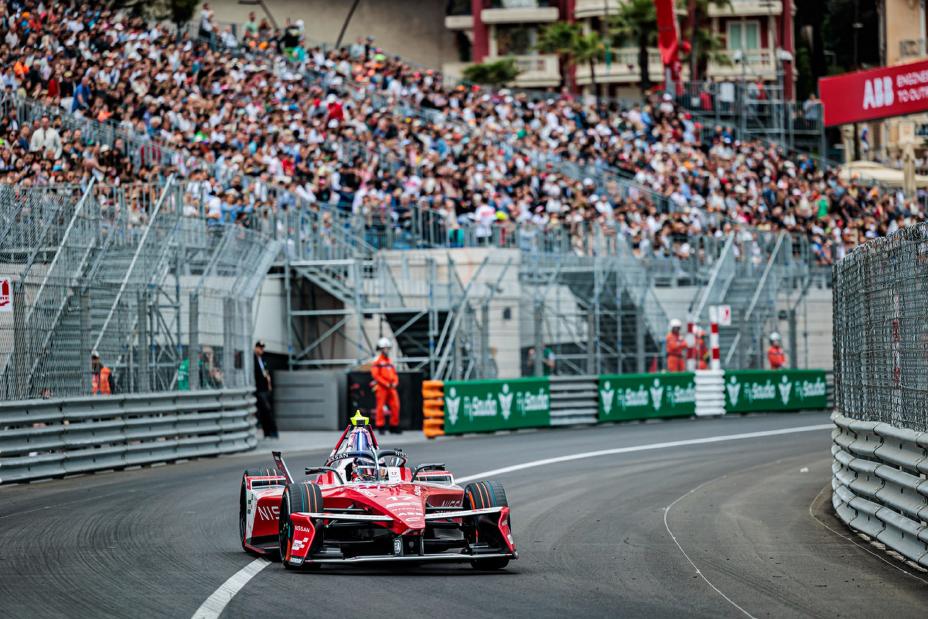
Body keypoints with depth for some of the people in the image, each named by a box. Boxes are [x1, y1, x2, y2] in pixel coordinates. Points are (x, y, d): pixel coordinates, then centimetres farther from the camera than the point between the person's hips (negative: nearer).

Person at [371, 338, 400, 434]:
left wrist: (395, 382, 2)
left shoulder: (390, 361, 18)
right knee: (380, 407, -5)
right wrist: (386, 384, -14)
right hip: (381, 387, -6)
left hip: (391, 388, 6)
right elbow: (375, 374, -11)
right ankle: (380, 427, -1)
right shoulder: (377, 361, -4)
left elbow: (394, 374, 21)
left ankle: (394, 426, 8)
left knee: (395, 406, 0)